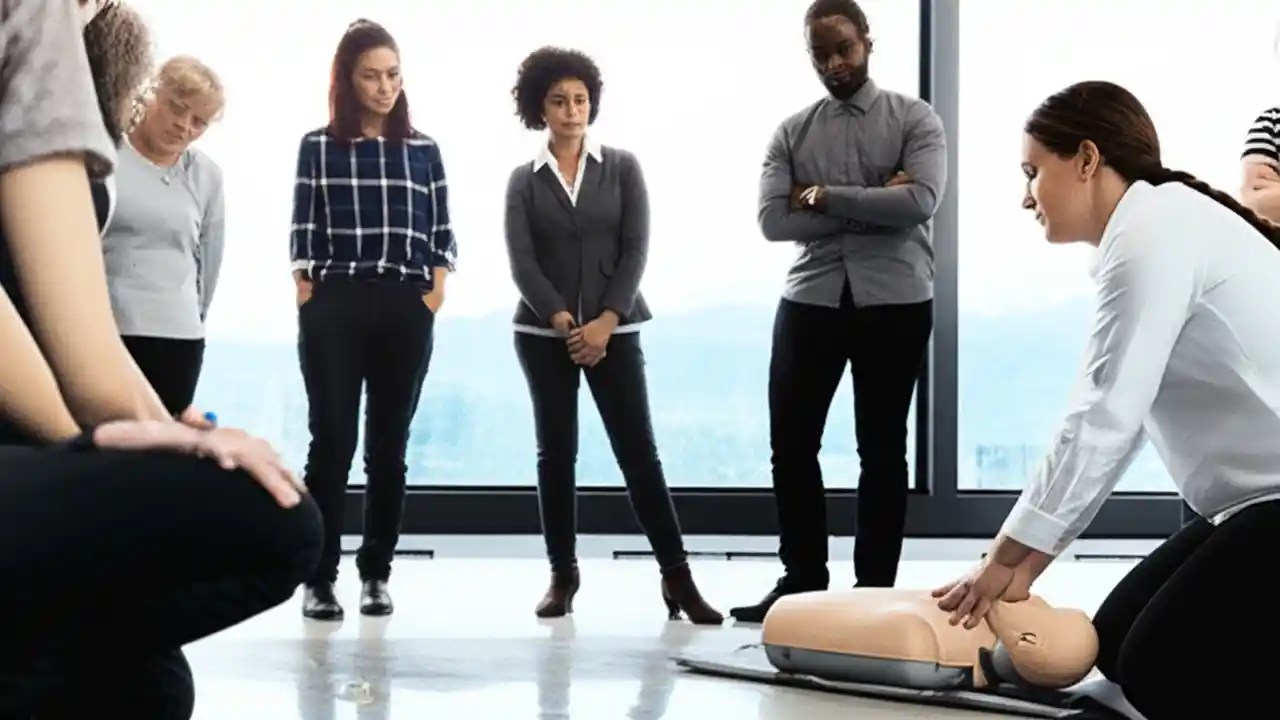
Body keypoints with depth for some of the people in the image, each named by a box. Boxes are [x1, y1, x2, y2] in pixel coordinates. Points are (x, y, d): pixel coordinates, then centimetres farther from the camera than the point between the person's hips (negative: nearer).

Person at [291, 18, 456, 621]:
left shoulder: (423, 151, 10)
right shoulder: (318, 147, 5)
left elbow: (441, 237, 9)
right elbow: (304, 237, 4)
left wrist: (434, 298, -2)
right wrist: (308, 304, -4)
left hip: (407, 311, 2)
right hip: (334, 308, -2)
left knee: (389, 448, 5)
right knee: (332, 443, -3)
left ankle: (376, 574, 13)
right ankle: (319, 579, 0)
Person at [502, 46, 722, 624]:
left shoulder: (622, 168, 4)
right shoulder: (523, 181, 4)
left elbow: (635, 249, -3)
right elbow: (521, 262, -4)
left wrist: (606, 321, -13)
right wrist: (564, 323, -15)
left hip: (613, 329, -1)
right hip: (544, 333, 1)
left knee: (639, 452, -4)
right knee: (555, 454, 3)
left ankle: (677, 577, -3)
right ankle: (563, 575, 13)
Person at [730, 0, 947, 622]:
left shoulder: (915, 119, 1)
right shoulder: (791, 132, 8)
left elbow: (919, 202, -16)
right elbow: (772, 221, -6)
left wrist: (823, 198, -11)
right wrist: (871, 207, -12)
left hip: (894, 303, -3)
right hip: (810, 301, 3)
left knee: (882, 449, 5)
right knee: (791, 443, 3)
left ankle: (874, 587, 13)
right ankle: (801, 579, 16)